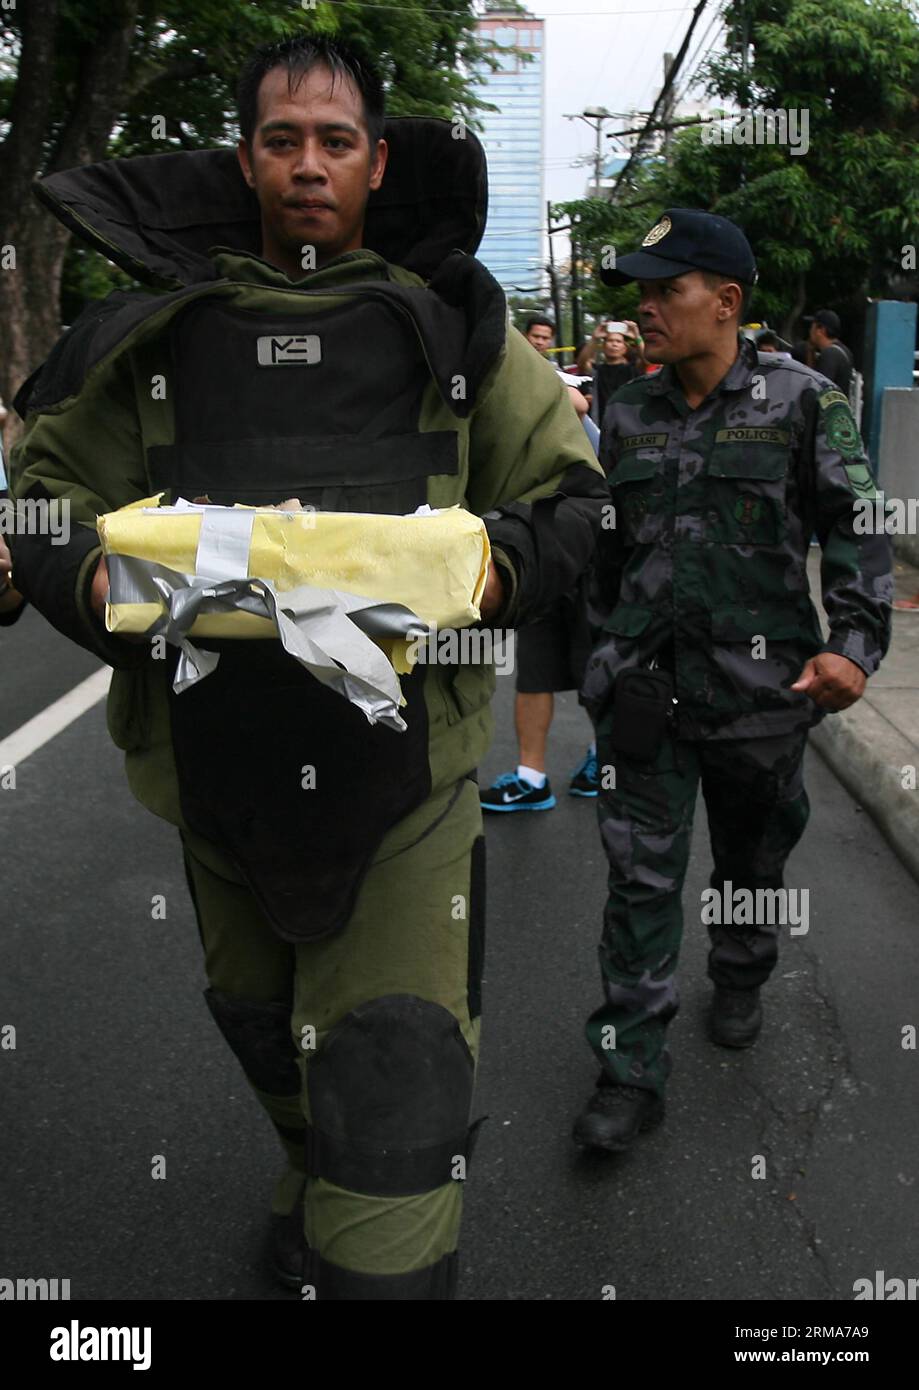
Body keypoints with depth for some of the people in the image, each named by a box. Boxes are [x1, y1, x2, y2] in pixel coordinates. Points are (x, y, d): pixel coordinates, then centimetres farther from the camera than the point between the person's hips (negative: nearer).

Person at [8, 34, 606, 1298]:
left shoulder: (444, 322, 4)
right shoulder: (158, 328, 6)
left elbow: (569, 493, 7)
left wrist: (494, 570, -15)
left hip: (401, 753, -3)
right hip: (218, 753, 3)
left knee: (395, 1086, -7)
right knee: (260, 1020, 25)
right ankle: (312, 1189, 55)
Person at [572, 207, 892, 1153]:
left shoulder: (802, 403, -4)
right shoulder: (628, 417, 7)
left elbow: (855, 528, -5)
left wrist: (855, 643, -18)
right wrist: (609, 651, 20)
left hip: (762, 686, -2)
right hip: (644, 687, 2)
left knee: (753, 860, 17)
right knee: (640, 877, 0)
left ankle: (740, 984, 46)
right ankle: (631, 1071, 8)